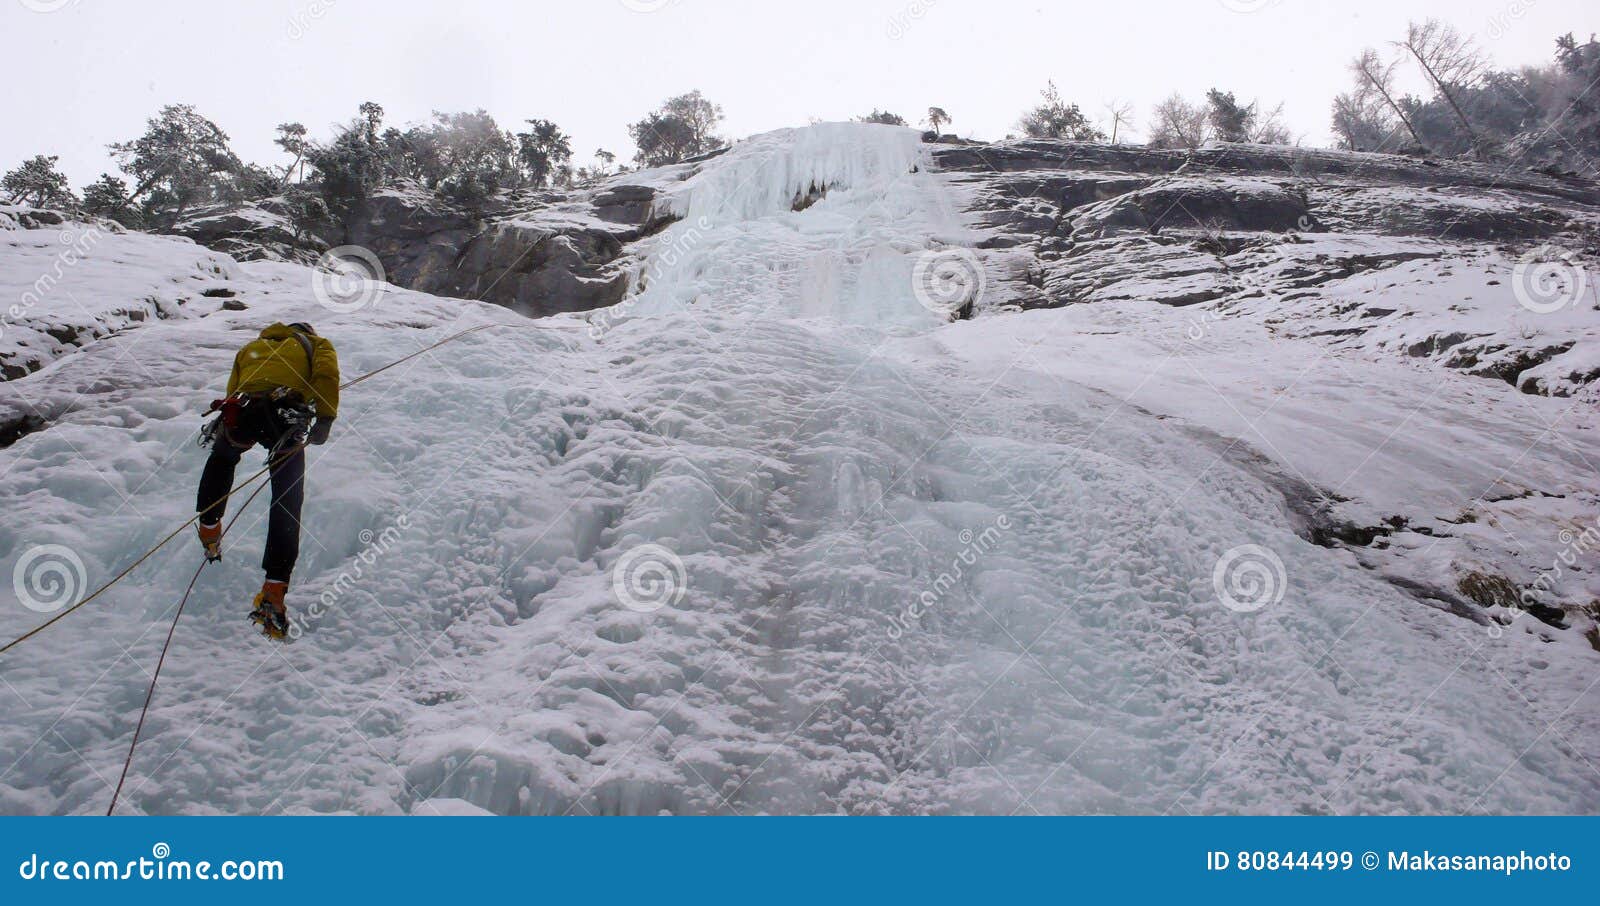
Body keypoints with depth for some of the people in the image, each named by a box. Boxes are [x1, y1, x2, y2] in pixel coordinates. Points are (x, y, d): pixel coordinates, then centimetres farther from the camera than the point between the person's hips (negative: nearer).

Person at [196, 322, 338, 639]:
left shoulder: (251, 347, 38)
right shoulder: (316, 345, 26)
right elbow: (326, 374, 3)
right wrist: (324, 419, 0)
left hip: (240, 411, 4)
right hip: (286, 416, -3)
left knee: (222, 459, 39)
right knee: (287, 505, 1)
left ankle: (208, 529, 49)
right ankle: (273, 592, -9)